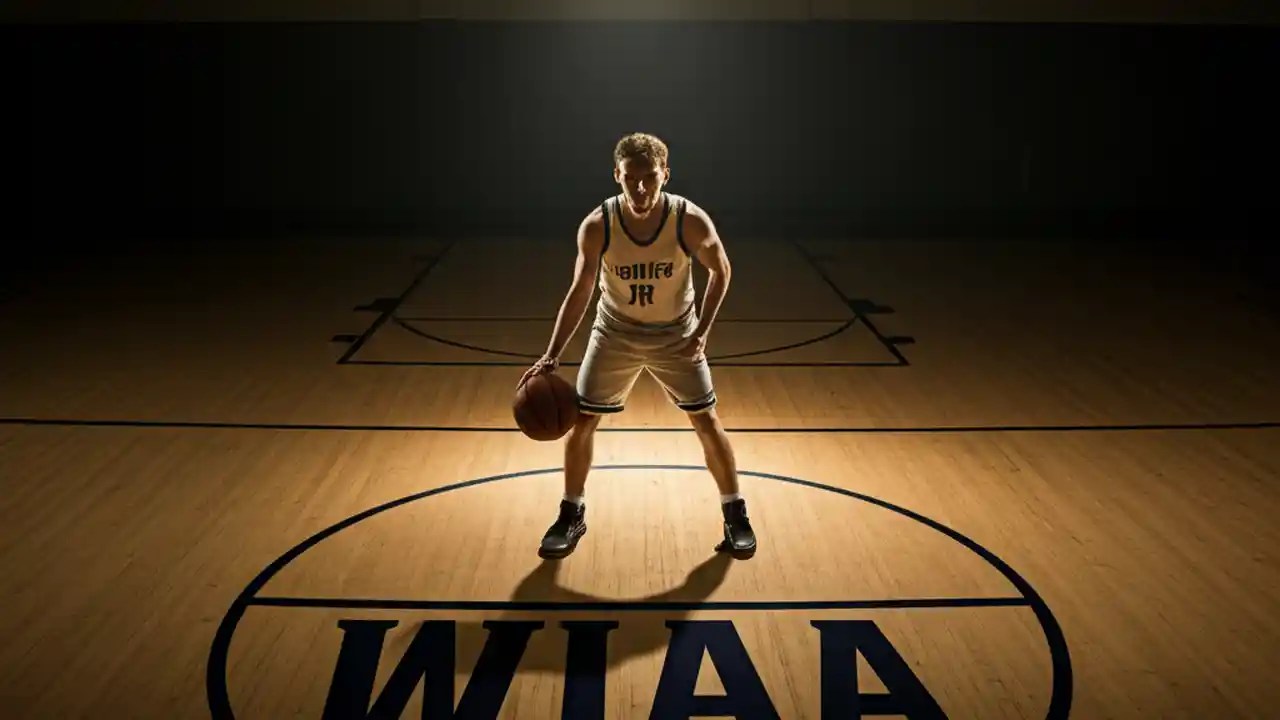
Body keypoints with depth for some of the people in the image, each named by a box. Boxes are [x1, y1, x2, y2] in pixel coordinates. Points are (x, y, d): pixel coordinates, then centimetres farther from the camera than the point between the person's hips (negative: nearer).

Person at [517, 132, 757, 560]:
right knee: (581, 422, 2)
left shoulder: (691, 221, -26)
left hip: (676, 334, -1)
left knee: (707, 422, 1)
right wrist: (552, 355, -20)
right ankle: (572, 516, 22)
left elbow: (720, 270, -7)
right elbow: (580, 292, -13)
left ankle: (735, 515, 19)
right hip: (615, 333, 1)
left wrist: (702, 330, -16)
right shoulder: (596, 226, -24)